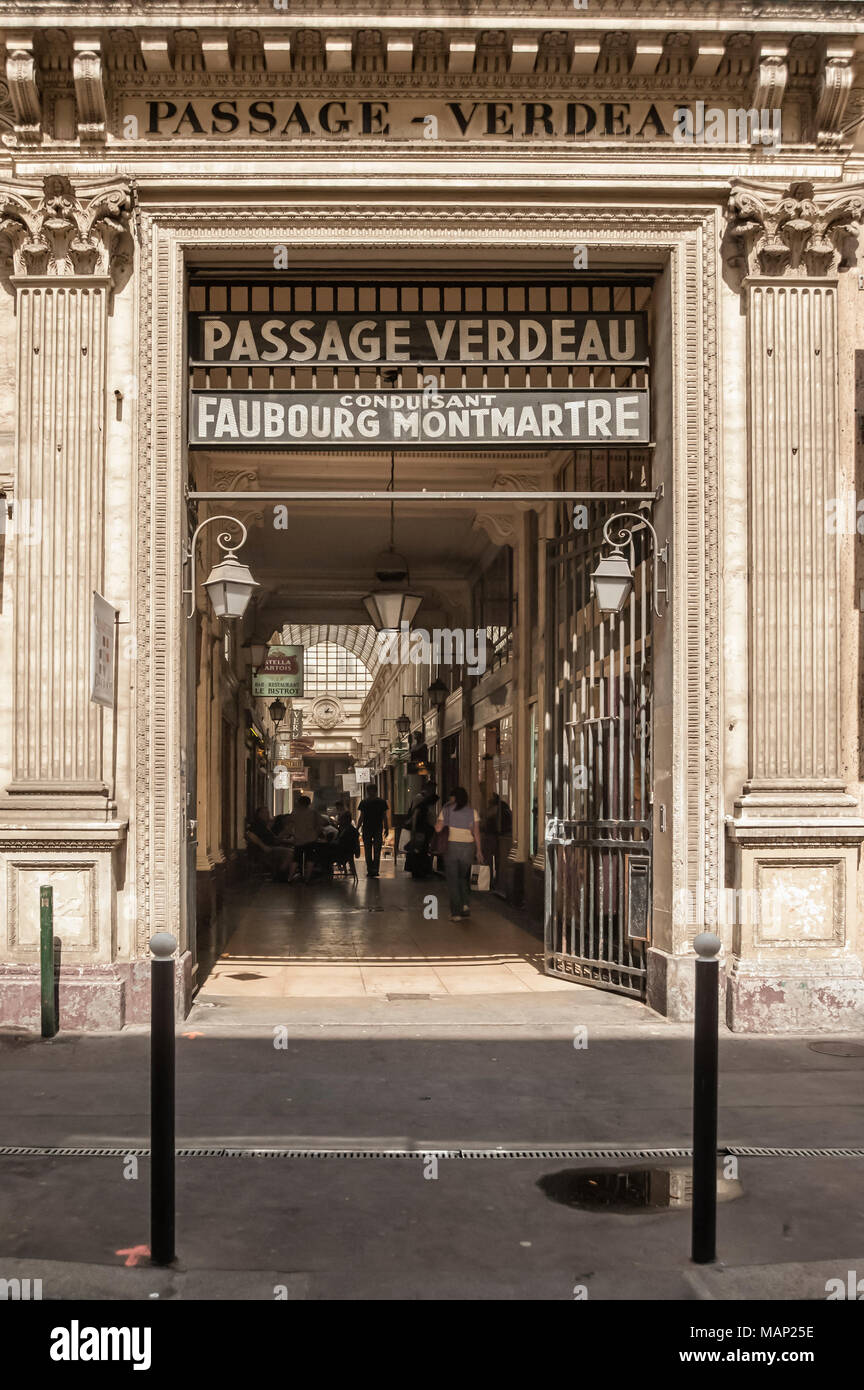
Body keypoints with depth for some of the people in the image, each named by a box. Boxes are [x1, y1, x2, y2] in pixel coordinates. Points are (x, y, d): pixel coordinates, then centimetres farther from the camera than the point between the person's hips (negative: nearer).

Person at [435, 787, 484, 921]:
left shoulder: (447, 810, -2)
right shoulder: (472, 811, 1)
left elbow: (438, 828, -1)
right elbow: (476, 832, -2)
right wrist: (479, 851, 3)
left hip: (451, 845, -2)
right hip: (468, 846, 2)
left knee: (452, 880, 6)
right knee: (463, 877, 21)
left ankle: (456, 912, 2)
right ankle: (464, 904, 5)